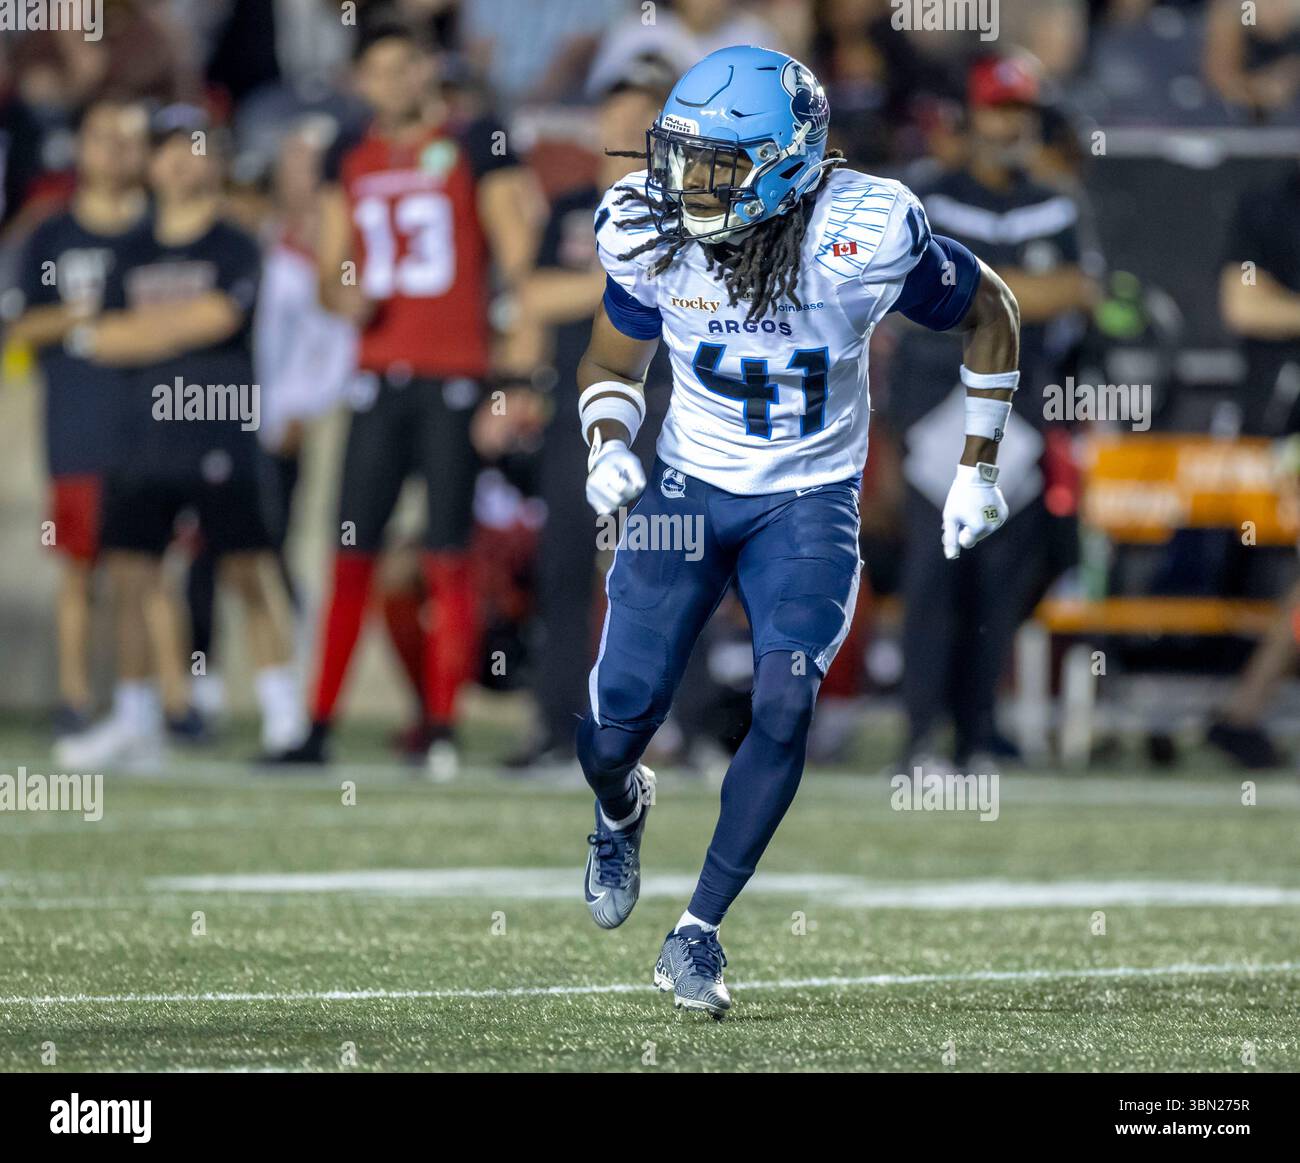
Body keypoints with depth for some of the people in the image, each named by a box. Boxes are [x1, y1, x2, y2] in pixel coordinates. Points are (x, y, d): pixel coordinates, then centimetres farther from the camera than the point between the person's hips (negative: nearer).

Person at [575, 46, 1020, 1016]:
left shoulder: (863, 237, -23)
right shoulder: (651, 236, -15)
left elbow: (988, 311, -4)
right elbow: (612, 364, 5)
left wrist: (979, 468, -2)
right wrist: (610, 445, -16)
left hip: (810, 499, -2)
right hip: (688, 488, 2)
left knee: (786, 702, -24)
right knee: (611, 740, -2)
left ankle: (700, 930, -9)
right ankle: (622, 808, 38)